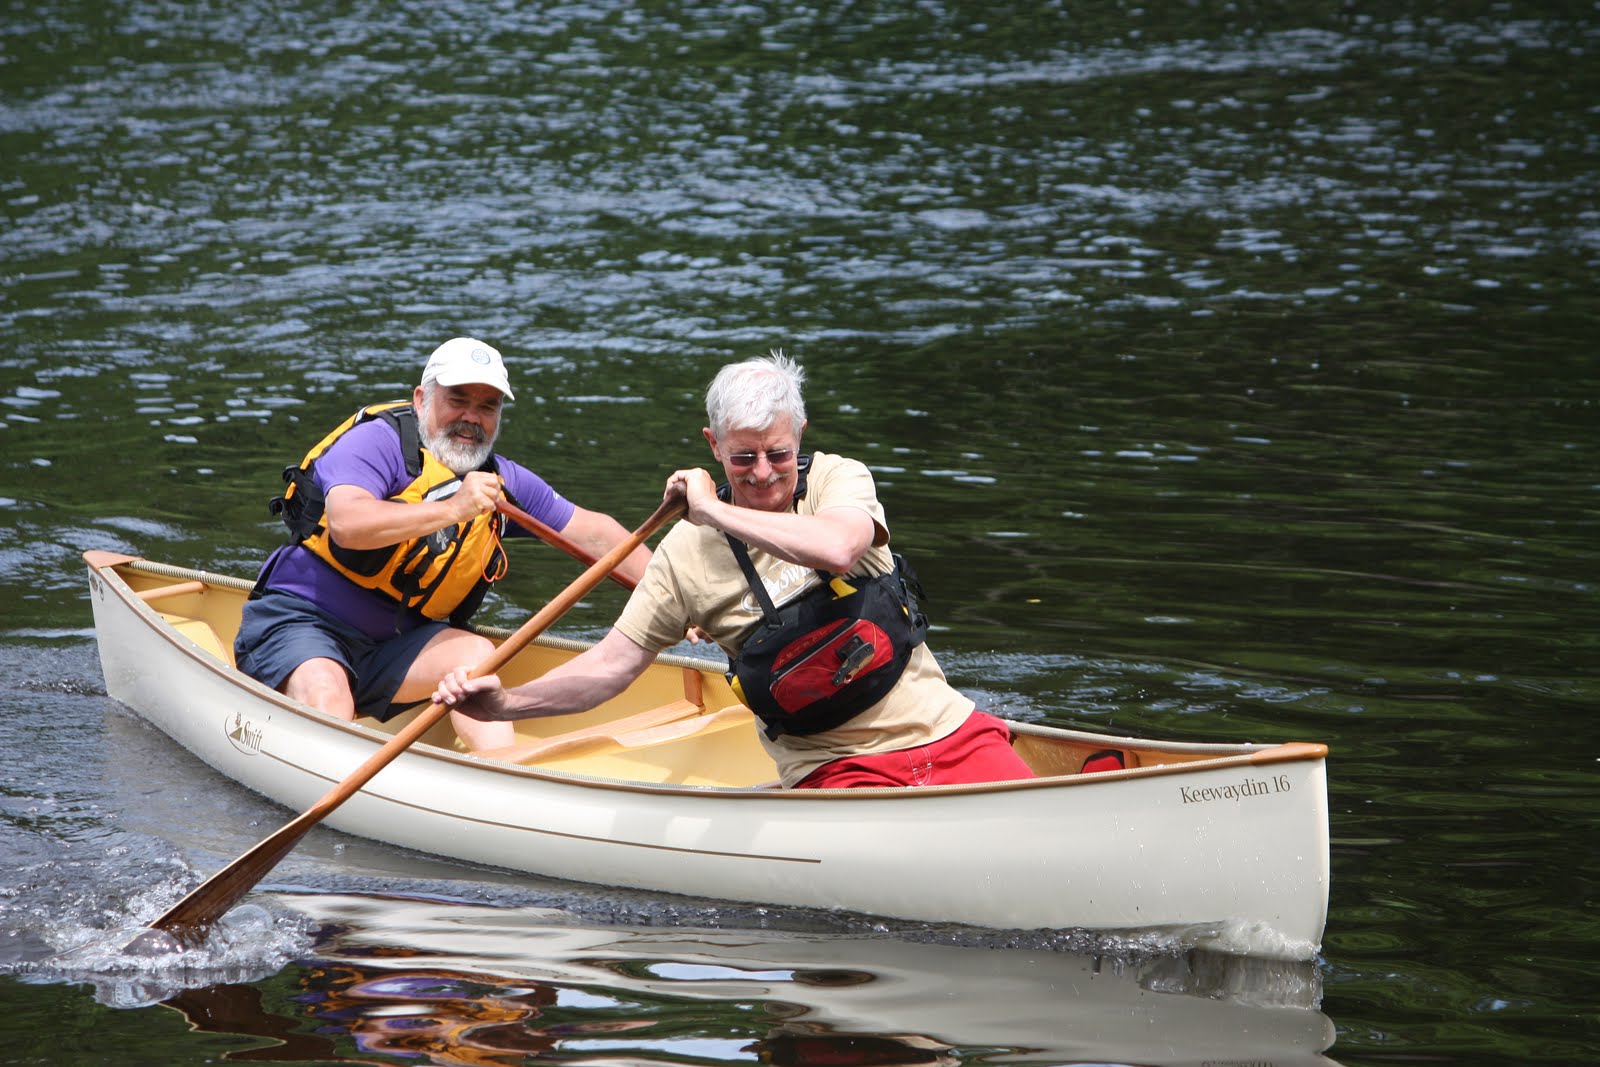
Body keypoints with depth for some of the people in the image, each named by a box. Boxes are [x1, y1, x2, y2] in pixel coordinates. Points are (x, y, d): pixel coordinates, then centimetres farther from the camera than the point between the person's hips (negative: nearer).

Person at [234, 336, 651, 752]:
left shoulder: (501, 483, 7)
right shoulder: (378, 441, -13)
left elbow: (595, 534, 13)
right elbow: (346, 524, -32)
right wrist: (452, 510, -36)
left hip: (391, 647, 6)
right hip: (299, 622, -6)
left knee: (473, 651, -20)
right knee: (326, 695, -35)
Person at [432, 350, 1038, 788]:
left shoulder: (839, 480, 1)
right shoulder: (688, 553, 2)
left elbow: (838, 548, -23)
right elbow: (612, 665, 4)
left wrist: (715, 511, -15)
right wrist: (502, 704, -9)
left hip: (948, 731, 1)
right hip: (835, 768, -1)